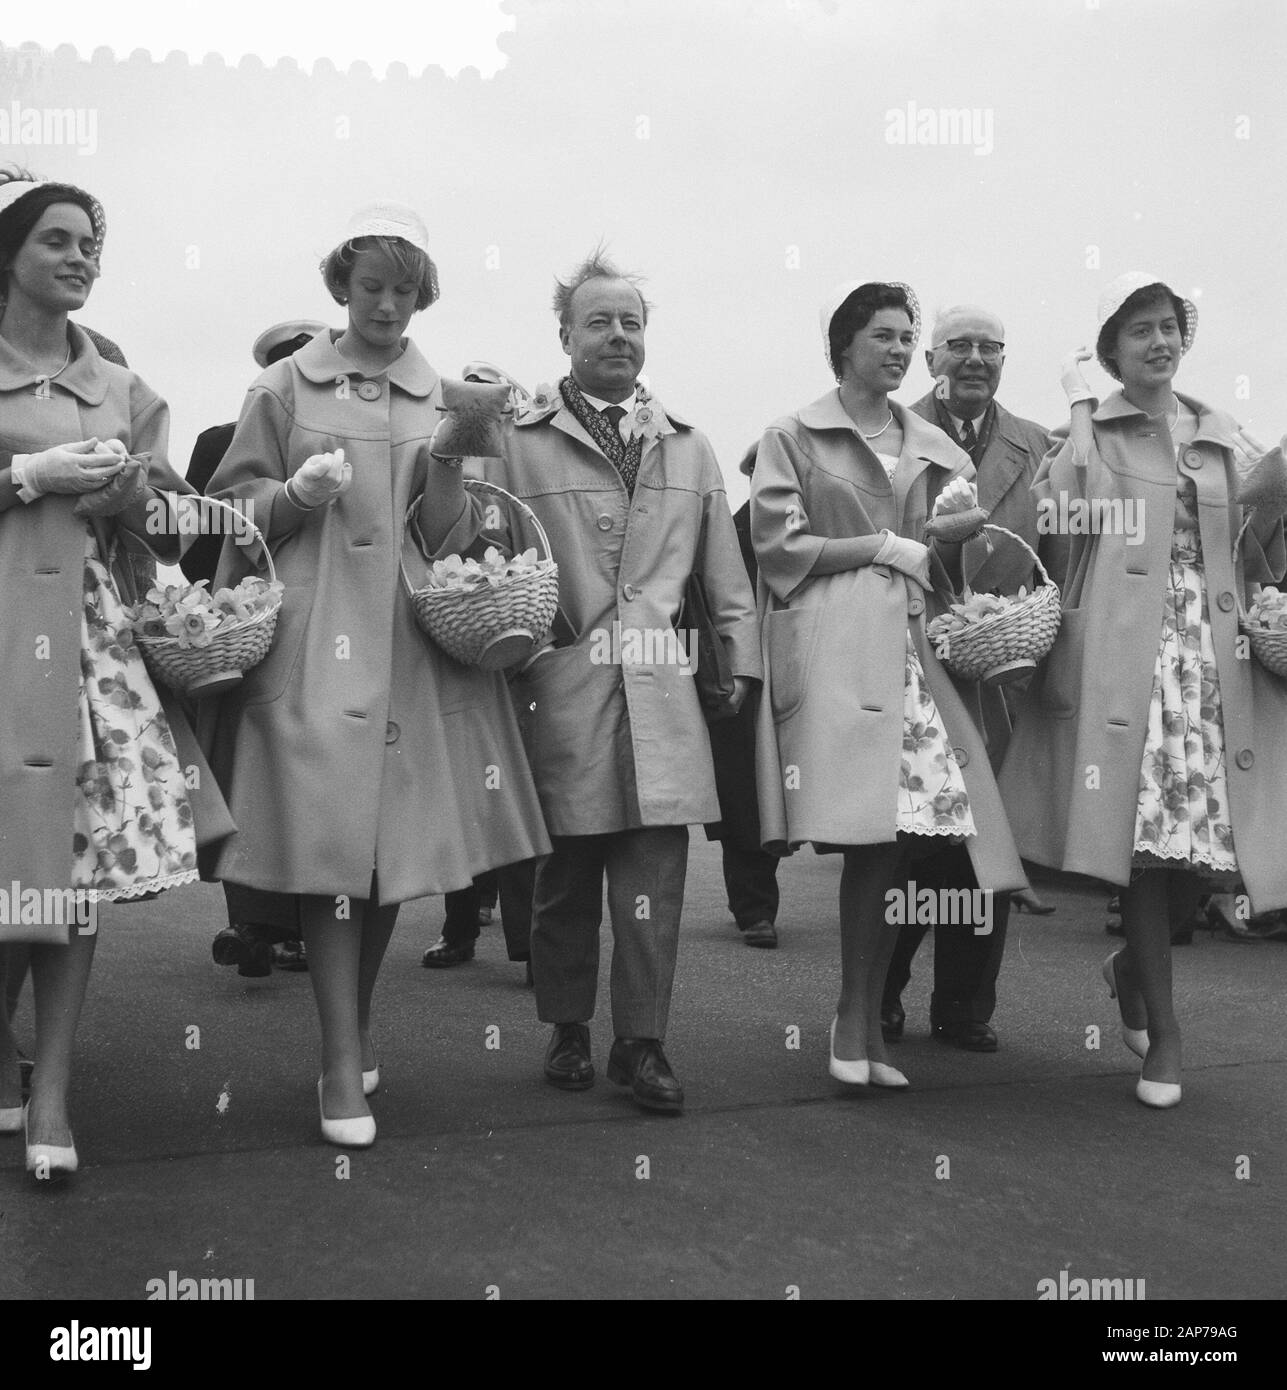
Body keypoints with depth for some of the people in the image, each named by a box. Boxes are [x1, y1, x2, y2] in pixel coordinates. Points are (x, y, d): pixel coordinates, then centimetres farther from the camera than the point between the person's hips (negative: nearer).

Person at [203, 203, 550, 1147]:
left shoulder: (446, 400, 13)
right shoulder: (288, 388, 8)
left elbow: (452, 542, 5)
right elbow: (234, 512, 9)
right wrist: (298, 493, -10)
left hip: (414, 647, 3)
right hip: (316, 644, -2)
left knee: (397, 848, 6)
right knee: (329, 845, -9)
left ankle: (358, 1024, 27)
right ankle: (344, 1063, -3)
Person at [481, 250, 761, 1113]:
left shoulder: (689, 448, 17)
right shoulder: (519, 442, 4)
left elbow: (724, 567, 17)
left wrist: (743, 657, 11)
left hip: (663, 686, 2)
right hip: (561, 683, -2)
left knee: (655, 867, -2)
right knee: (567, 871, 6)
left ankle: (642, 1042, 6)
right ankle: (568, 1030, 21)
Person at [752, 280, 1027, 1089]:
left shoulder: (931, 446, 20)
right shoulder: (794, 438, 7)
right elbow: (777, 545, -2)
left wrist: (952, 531, 0)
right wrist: (884, 546, -4)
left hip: (909, 640, 5)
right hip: (831, 645, -4)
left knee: (897, 837, -4)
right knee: (870, 836, -14)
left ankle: (859, 1025, 5)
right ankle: (862, 1022, -2)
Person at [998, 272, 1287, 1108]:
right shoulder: (1089, 432, 6)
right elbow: (1059, 509, -9)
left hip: (1214, 653, 4)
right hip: (1125, 653, -4)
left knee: (1212, 840, 0)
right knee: (1147, 834, -6)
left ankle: (1134, 965, 29)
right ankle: (1162, 1028, 6)